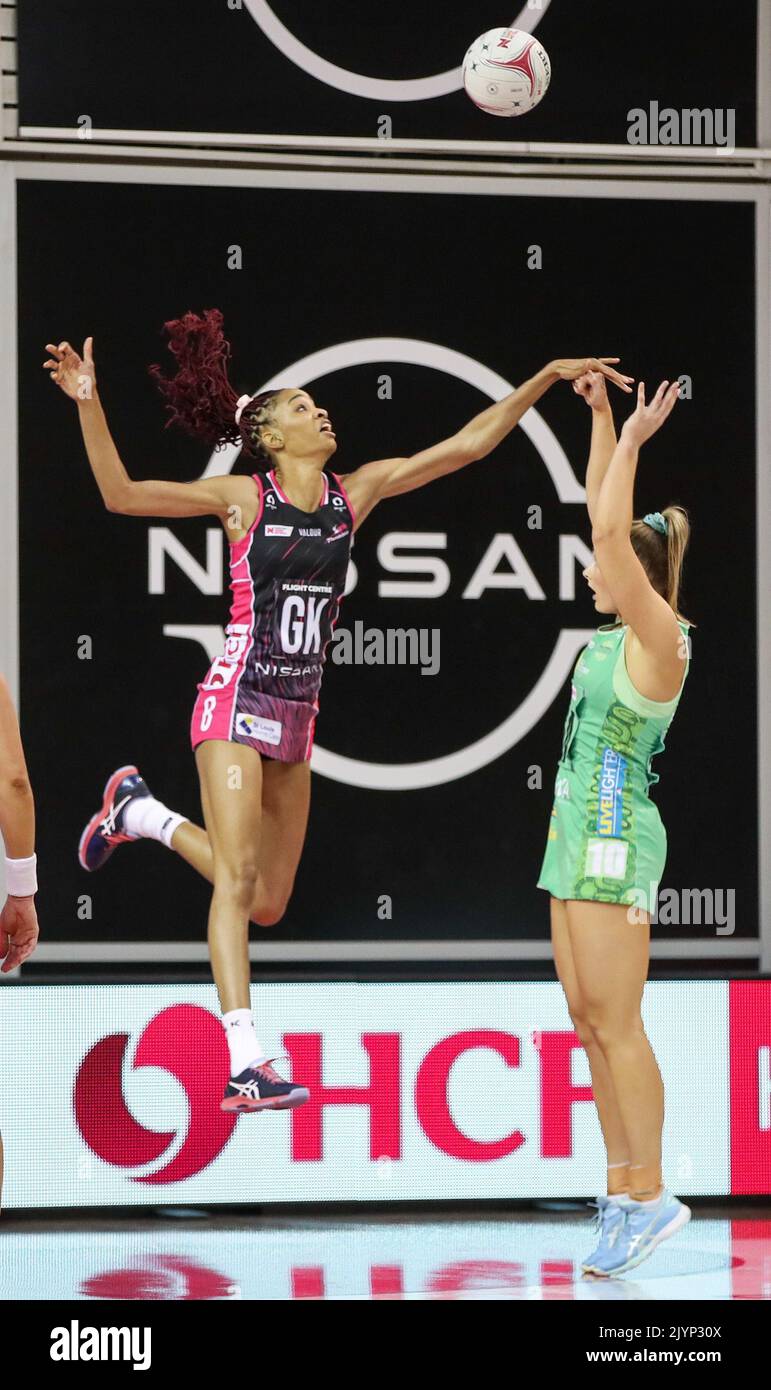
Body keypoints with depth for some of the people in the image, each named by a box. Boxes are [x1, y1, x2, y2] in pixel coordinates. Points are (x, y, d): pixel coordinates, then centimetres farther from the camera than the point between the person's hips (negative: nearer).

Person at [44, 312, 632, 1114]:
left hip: (297, 717, 6)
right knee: (238, 877, -15)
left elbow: (467, 446, 6)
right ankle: (246, 1064, -19)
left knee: (268, 903, 11)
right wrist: (89, 406, -23)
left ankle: (142, 814, 33)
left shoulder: (355, 494, 8)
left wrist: (546, 379, 1)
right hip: (238, 702, -6)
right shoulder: (243, 498, -4)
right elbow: (121, 495, -11)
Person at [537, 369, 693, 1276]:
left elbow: (611, 532, -21)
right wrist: (601, 419, 17)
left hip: (614, 836, -9)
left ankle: (648, 1195, -6)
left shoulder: (661, 638, -12)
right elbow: (606, 521, 18)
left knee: (615, 1023, -9)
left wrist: (632, 441, -13)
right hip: (579, 830, 9)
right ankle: (624, 1191, 10)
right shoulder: (620, 633, 11)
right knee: (589, 1022, 8)